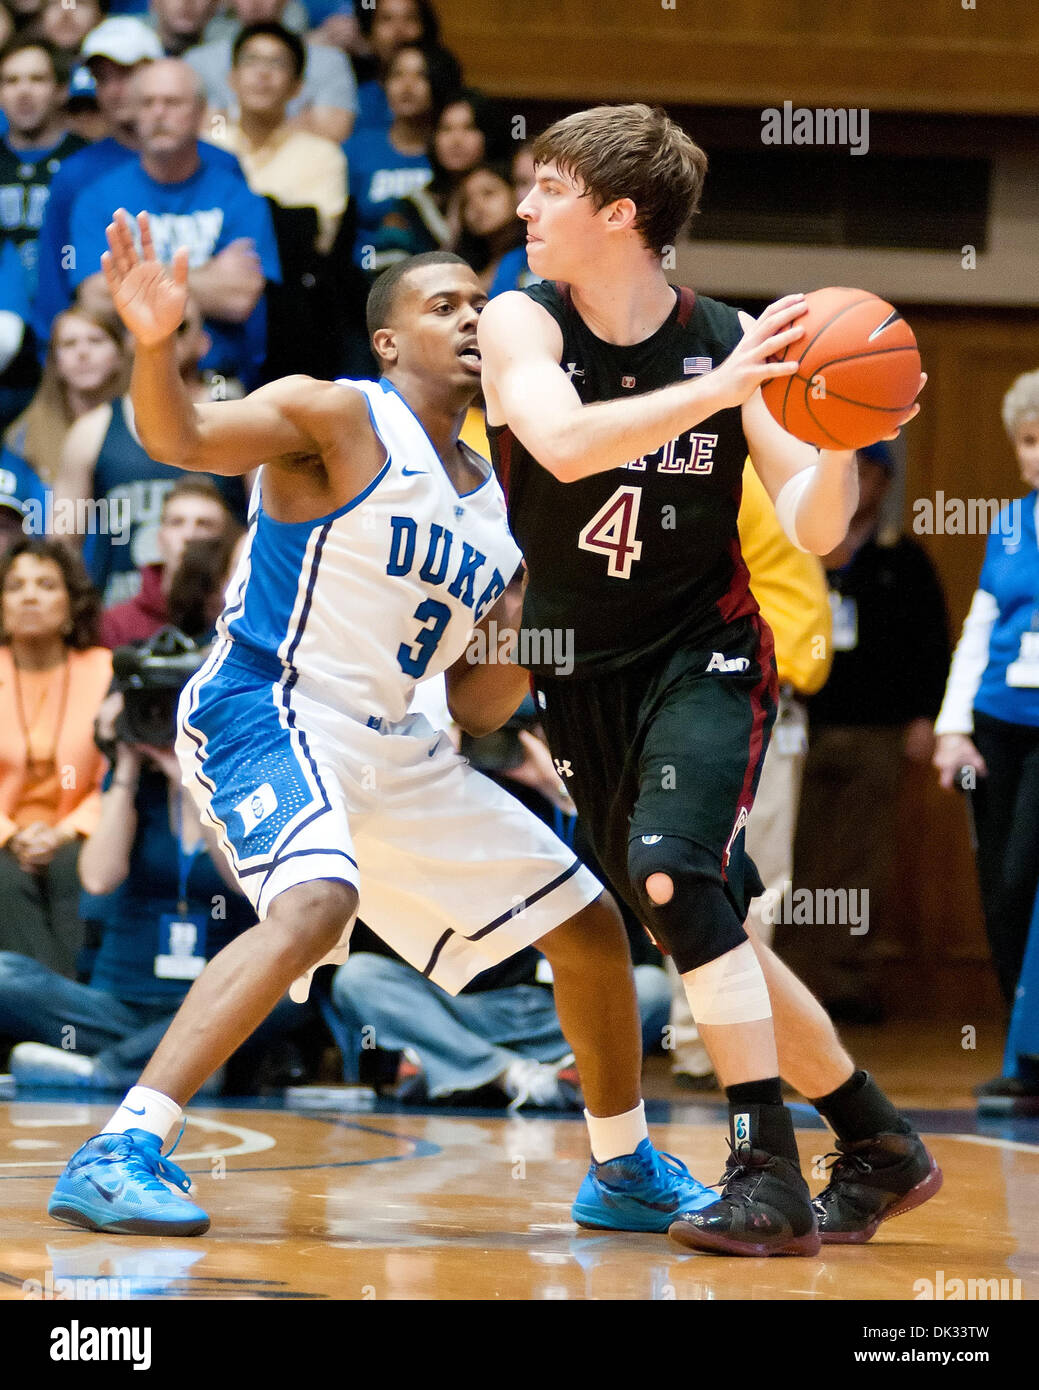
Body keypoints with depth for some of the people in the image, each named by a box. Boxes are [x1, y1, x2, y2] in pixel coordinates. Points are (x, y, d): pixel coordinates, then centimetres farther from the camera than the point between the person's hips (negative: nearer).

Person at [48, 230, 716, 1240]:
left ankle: (632, 1177, 33)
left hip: (390, 744, 9)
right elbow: (183, 439, -24)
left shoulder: (492, 503, 14)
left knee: (589, 925, 13)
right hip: (270, 711, -8)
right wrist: (154, 348, -43)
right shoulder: (339, 418, -6)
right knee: (315, 905, -37)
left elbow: (473, 708, 17)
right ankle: (120, 1153, -38)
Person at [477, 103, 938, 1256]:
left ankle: (767, 1175, -23)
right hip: (581, 674, 4)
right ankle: (878, 1147, 22)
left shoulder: (731, 341, -11)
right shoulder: (522, 326, -10)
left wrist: (840, 443, -34)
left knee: (674, 875, -26)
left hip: (704, 653, -3)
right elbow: (564, 444, -31)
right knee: (703, 930, 7)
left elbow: (812, 530, -13)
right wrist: (720, 391, -42)